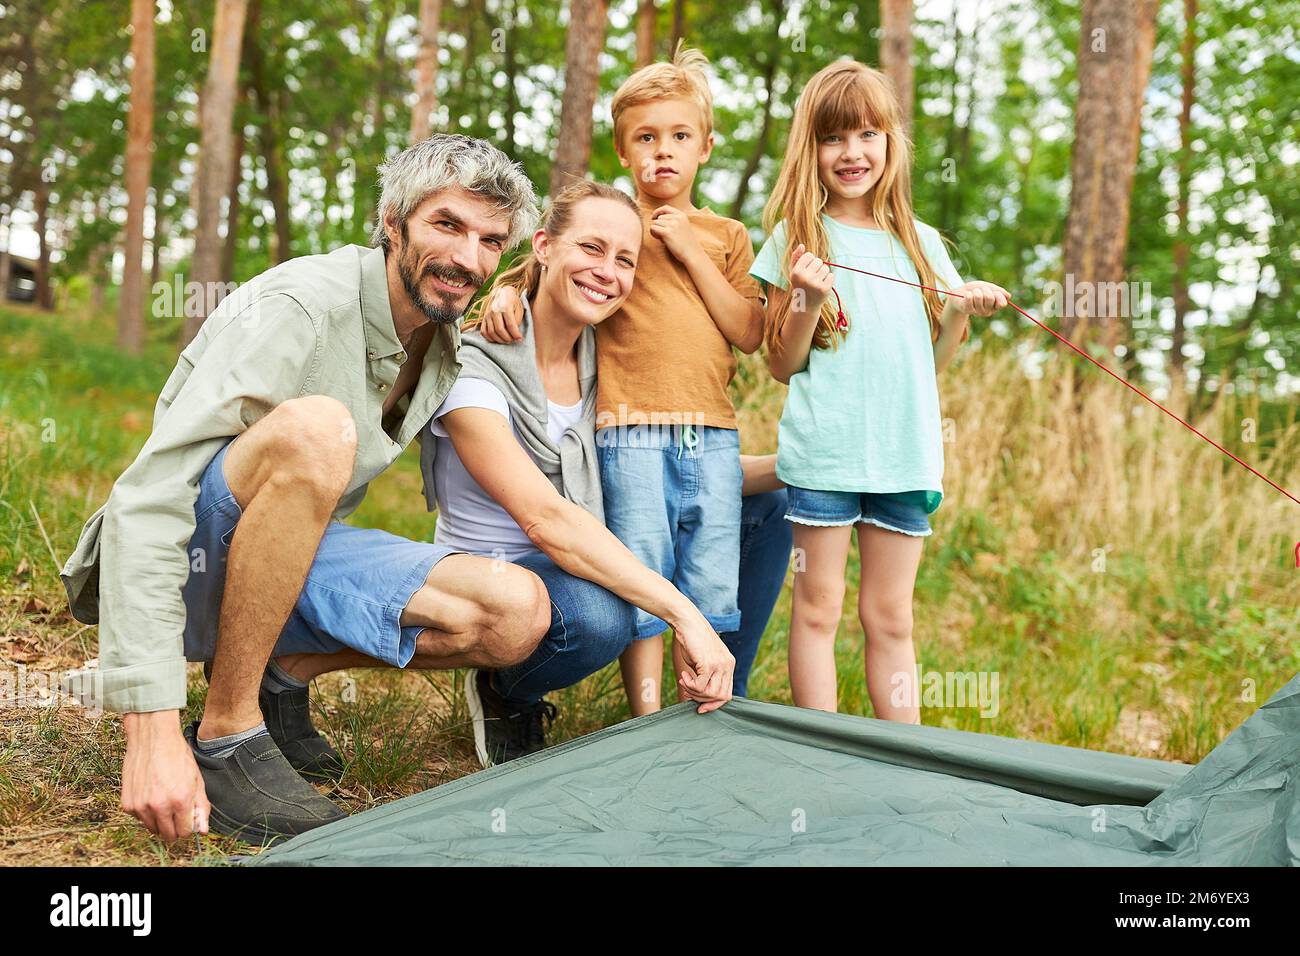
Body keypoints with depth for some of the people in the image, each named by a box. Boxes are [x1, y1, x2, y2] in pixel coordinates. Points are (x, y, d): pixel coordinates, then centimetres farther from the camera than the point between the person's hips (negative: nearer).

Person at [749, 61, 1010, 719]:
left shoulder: (921, 244, 12)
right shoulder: (797, 238, 1)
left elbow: (930, 361, 16)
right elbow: (781, 365, 0)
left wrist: (960, 314, -1)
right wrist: (808, 302, -16)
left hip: (905, 454, 3)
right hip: (822, 450, -3)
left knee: (890, 619, 10)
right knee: (817, 610, 2)